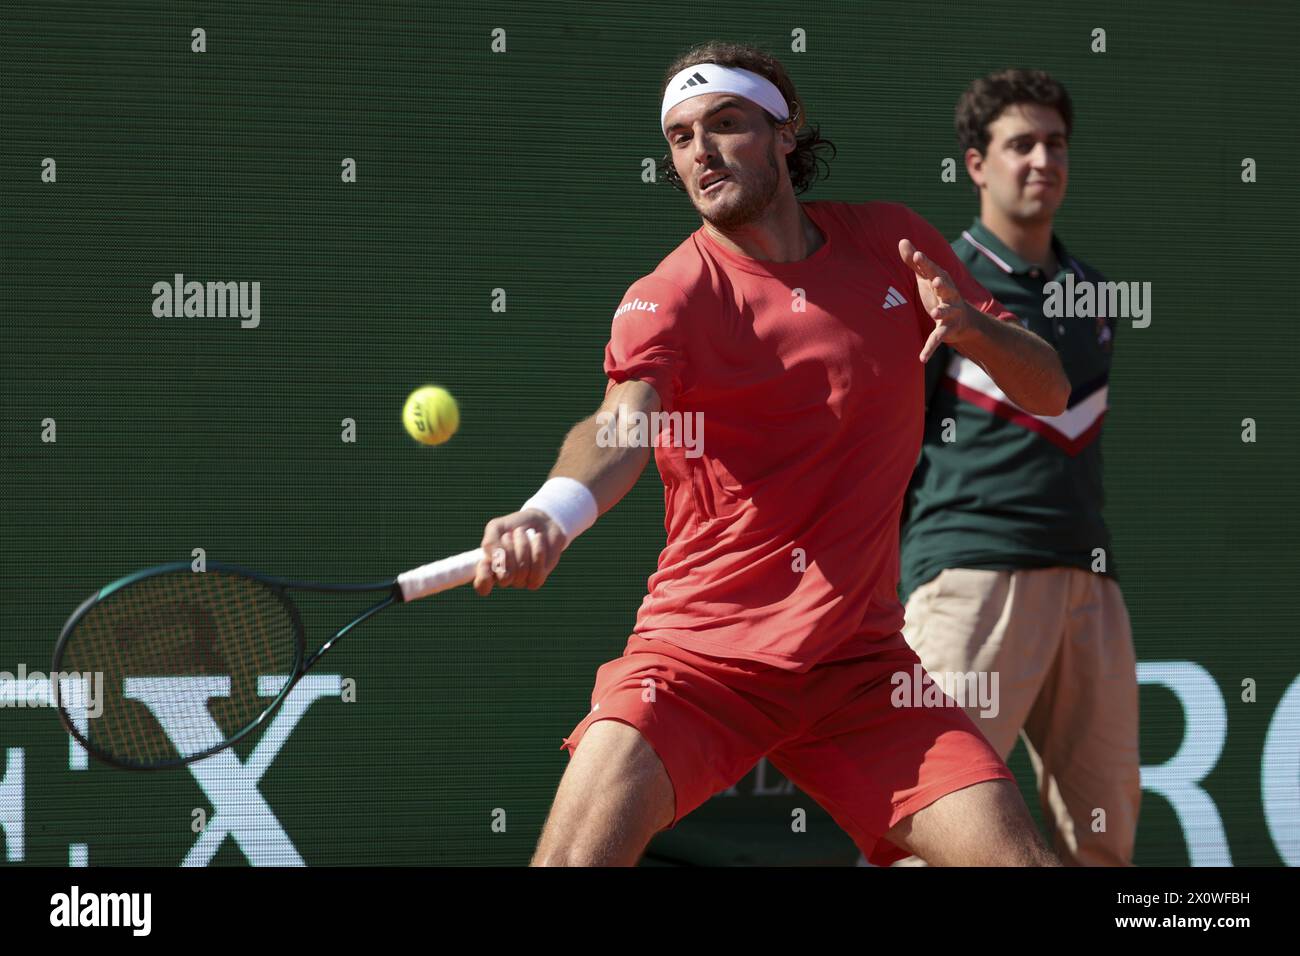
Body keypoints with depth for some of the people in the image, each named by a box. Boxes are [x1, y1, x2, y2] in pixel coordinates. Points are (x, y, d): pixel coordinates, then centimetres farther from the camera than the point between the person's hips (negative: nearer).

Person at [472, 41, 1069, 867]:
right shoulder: (670, 299, -7)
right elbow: (621, 425, -28)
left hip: (859, 666, 3)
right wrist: (550, 515, -51)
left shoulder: (891, 243, 6)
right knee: (577, 857, -23)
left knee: (1018, 858, -14)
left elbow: (1048, 393, 9)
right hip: (696, 657, -3)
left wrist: (973, 328, -14)